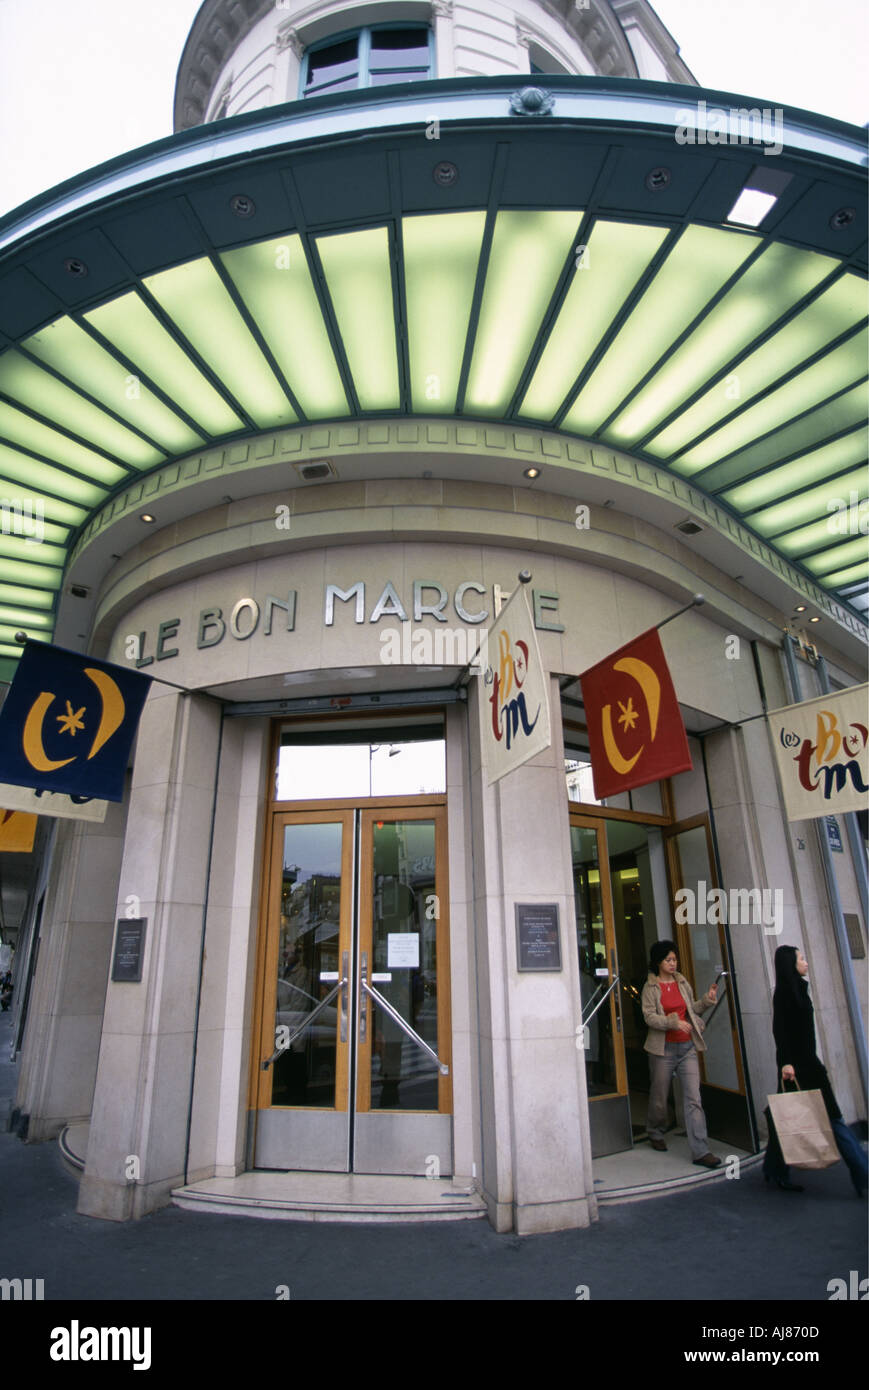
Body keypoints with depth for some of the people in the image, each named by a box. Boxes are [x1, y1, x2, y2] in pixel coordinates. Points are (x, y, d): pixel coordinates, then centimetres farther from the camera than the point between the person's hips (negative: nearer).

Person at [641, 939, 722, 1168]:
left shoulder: (682, 982, 9)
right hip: (663, 1048, -3)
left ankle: (700, 1152, -1)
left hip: (687, 1047, 3)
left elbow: (692, 1009, 17)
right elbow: (649, 1016, -13)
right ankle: (655, 1133, 35)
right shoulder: (650, 987, -5)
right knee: (659, 1097, 10)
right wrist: (673, 1022, -25)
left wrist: (707, 1000, 1)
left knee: (694, 1098, -4)